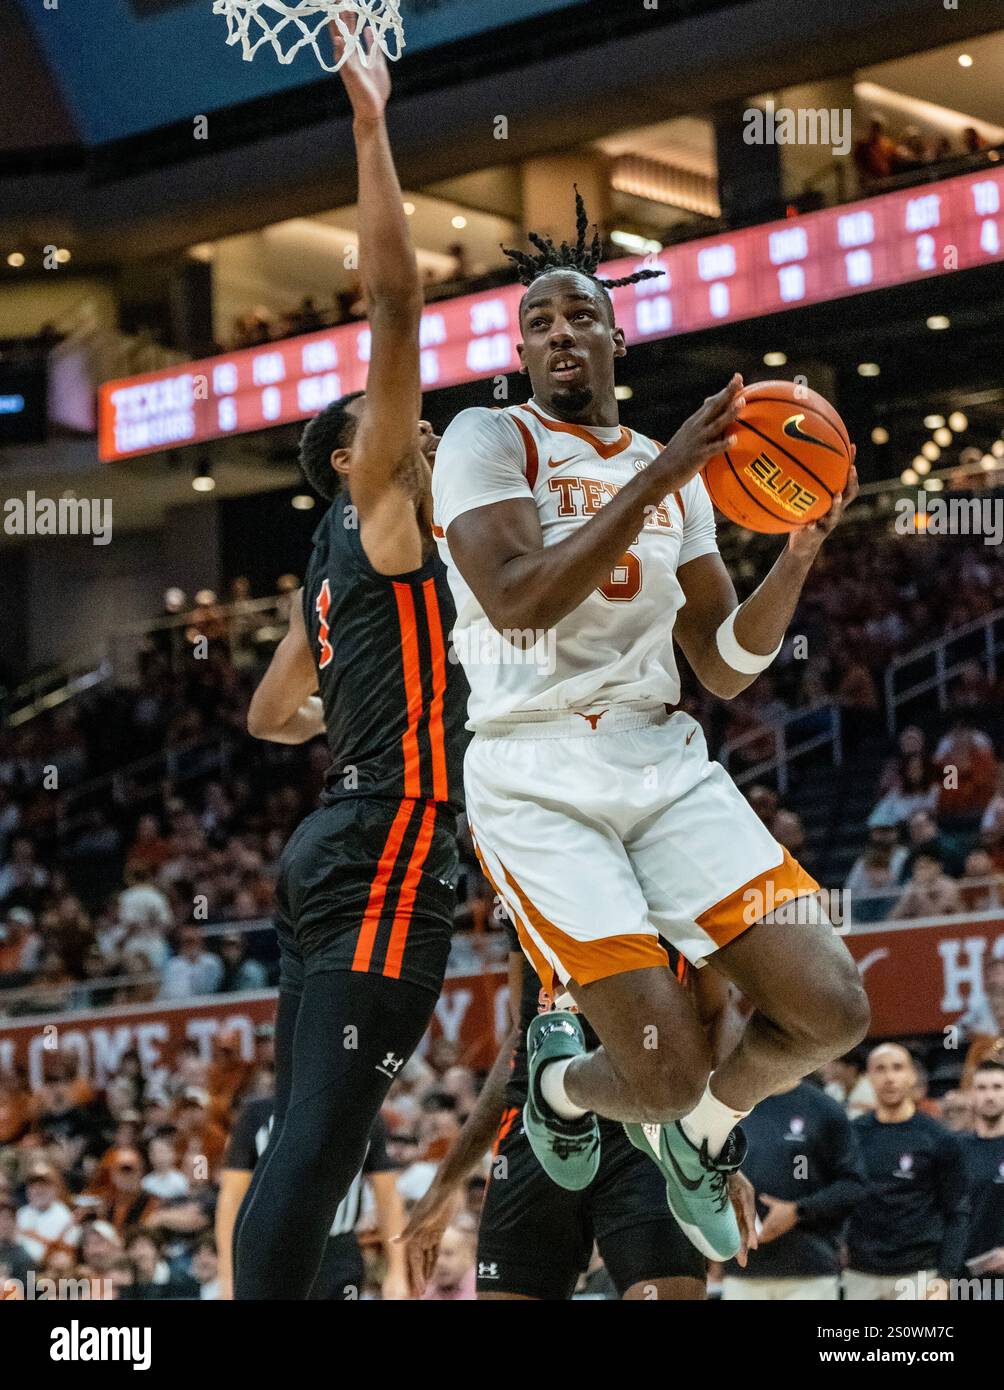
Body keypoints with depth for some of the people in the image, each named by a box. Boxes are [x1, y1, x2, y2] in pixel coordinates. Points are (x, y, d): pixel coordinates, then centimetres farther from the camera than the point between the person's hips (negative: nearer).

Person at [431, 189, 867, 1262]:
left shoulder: (674, 472, 16)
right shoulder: (487, 439, -2)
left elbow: (724, 668, 14)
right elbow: (515, 600, -19)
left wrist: (799, 554, -2)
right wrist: (655, 479, -21)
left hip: (665, 762, 6)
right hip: (535, 779, -5)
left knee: (829, 1011, -9)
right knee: (667, 1071, -16)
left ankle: (697, 1130, 24)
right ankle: (562, 1084, 22)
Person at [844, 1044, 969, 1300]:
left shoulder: (939, 1140, 0)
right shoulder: (853, 1134, 7)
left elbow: (957, 1213, -1)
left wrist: (945, 1277, -10)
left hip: (917, 1274, -3)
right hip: (860, 1274, 3)